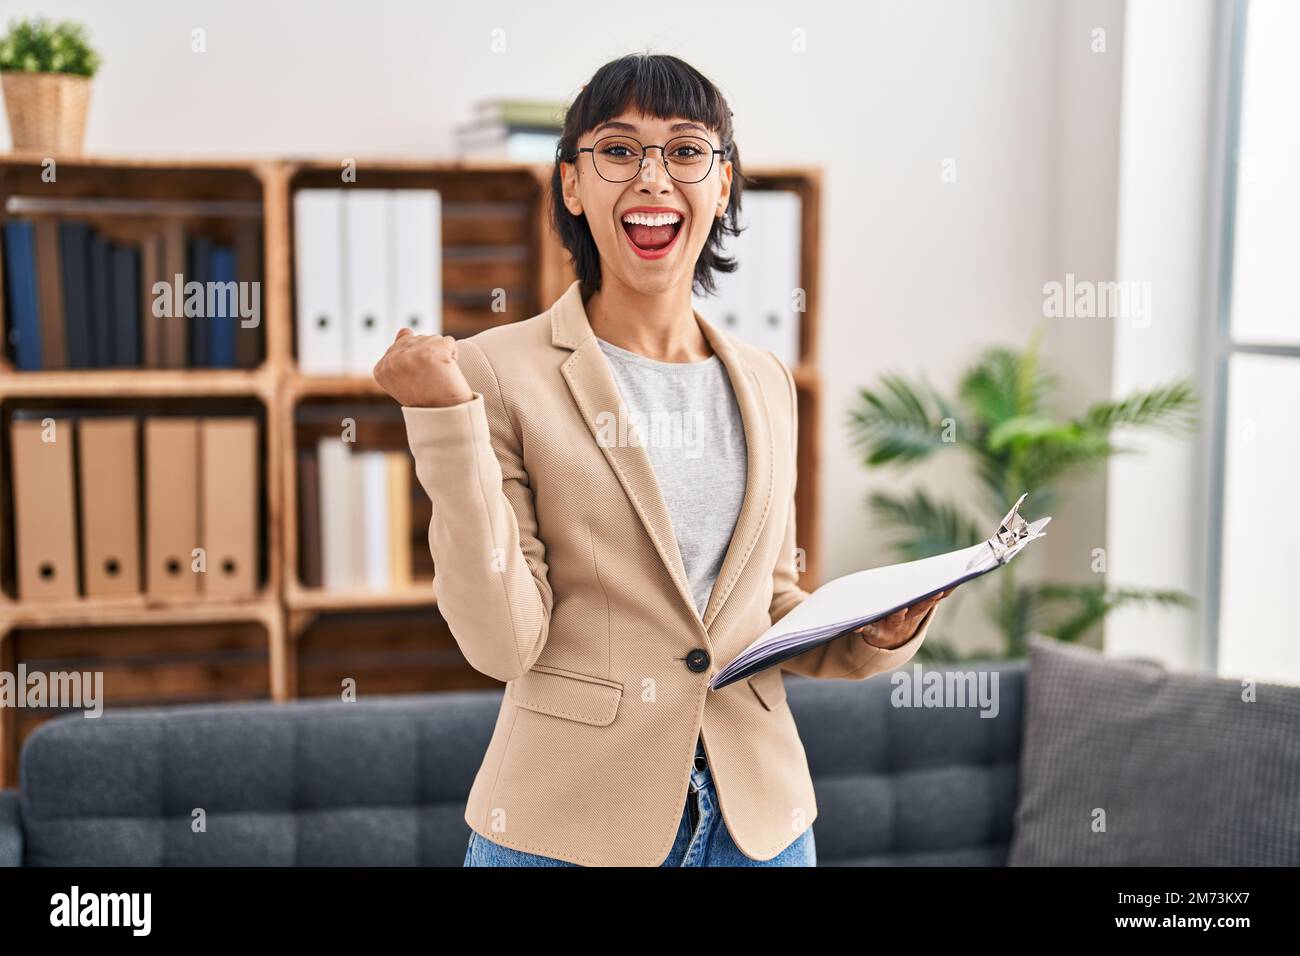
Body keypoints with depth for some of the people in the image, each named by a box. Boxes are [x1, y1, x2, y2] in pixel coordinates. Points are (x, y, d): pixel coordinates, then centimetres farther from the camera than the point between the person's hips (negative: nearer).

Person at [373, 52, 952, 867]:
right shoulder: (500, 371, -9)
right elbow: (502, 642, -13)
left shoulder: (766, 383, 6)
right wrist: (448, 425, -20)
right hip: (569, 825, -4)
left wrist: (876, 634, -3)